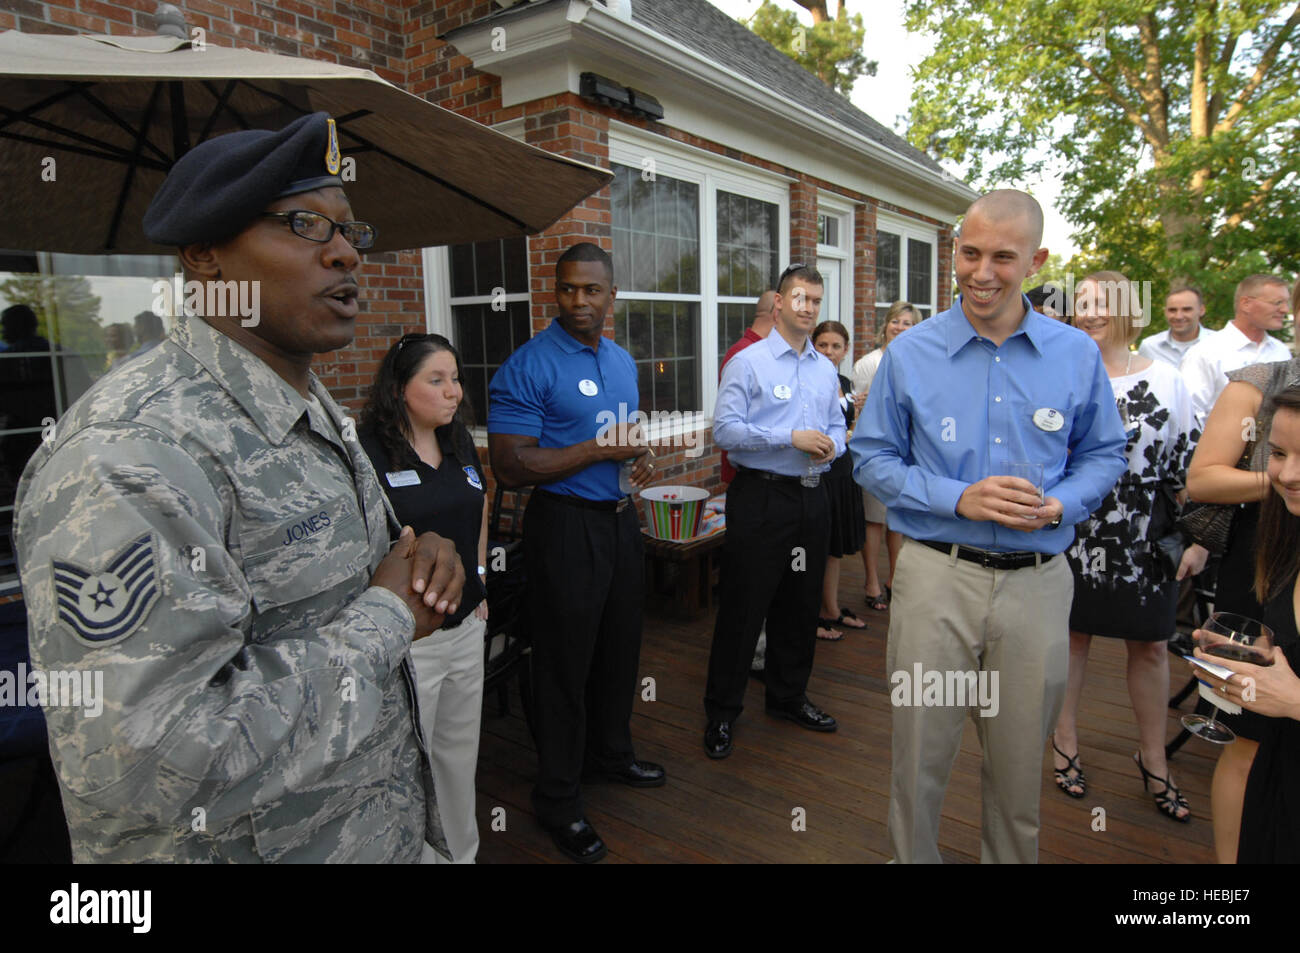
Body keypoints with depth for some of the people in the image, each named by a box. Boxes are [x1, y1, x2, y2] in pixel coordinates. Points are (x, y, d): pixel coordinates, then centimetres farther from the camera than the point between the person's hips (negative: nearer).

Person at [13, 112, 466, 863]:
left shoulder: (319, 412, 4)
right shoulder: (128, 457, -26)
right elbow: (150, 765, -31)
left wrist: (420, 561, -8)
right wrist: (385, 620, -23)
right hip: (255, 842, -8)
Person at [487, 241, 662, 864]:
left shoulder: (623, 361, 10)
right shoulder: (528, 366, -14)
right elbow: (511, 467, -20)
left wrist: (640, 458, 1)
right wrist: (599, 449, -20)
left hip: (620, 520, 7)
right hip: (565, 525, -7)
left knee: (619, 649, 19)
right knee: (565, 663, 4)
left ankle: (611, 753, 42)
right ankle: (557, 801, 22)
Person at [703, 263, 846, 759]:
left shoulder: (825, 369, 13)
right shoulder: (748, 362, -6)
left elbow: (837, 427, 19)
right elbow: (725, 429, -15)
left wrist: (831, 446, -5)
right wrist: (792, 438, -19)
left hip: (812, 499, 6)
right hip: (761, 499, -6)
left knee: (801, 604, 15)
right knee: (743, 606, 0)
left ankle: (788, 696, 34)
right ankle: (721, 712, 14)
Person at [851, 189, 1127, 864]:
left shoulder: (1077, 354, 3)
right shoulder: (910, 353, -1)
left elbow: (1104, 453, 11)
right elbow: (872, 457, 0)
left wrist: (1062, 504, -10)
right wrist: (957, 498, -14)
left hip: (1038, 582, 2)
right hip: (936, 575, -1)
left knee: (1020, 763, 16)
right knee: (920, 756, 9)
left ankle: (1010, 857, 41)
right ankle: (912, 856, 33)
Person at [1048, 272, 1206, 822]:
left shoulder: (1166, 381, 1)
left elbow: (1188, 466, 3)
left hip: (1145, 543, 1)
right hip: (1073, 539, -1)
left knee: (1150, 646, 11)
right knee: (1072, 637, 10)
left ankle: (1152, 757, 30)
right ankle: (1065, 741, 29)